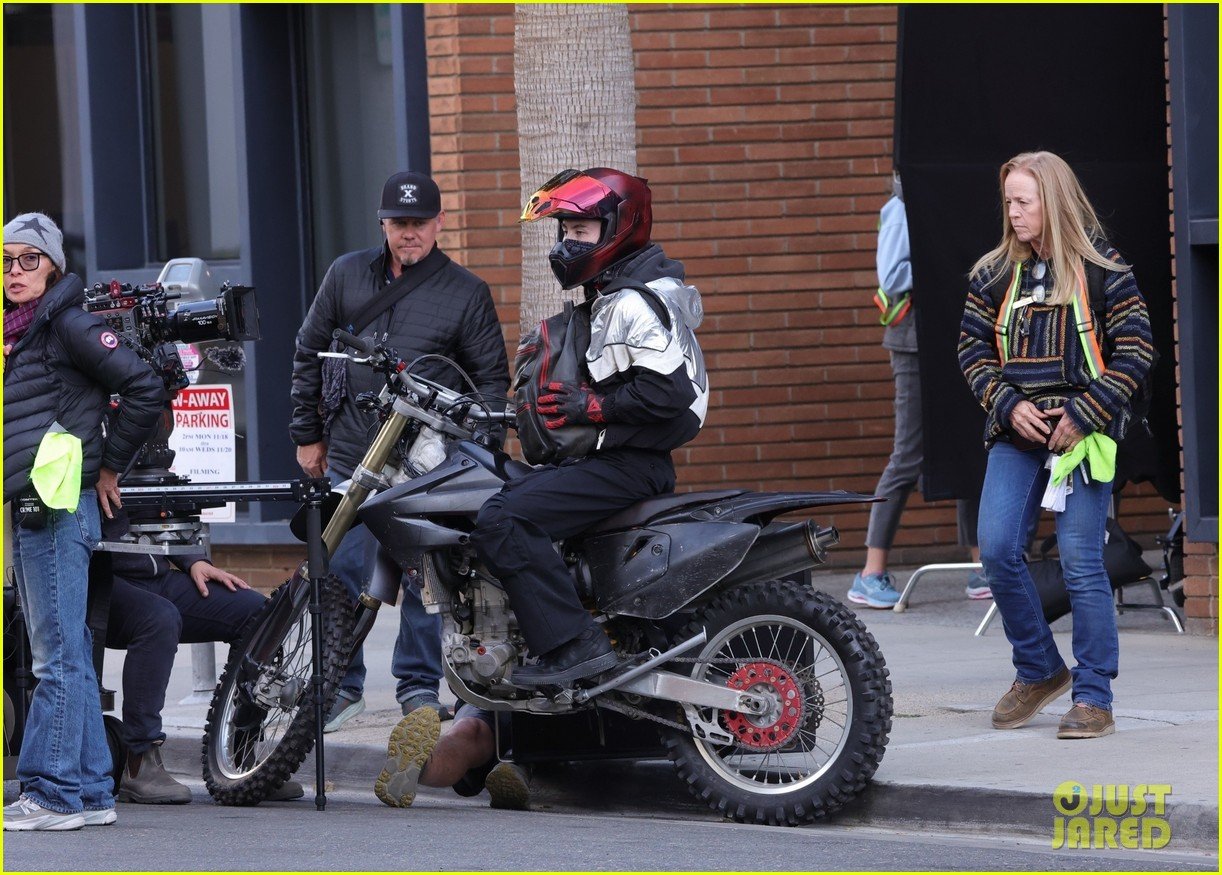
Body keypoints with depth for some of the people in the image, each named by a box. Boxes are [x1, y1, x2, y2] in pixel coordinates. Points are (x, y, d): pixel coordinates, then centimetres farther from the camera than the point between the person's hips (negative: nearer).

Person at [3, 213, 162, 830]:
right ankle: (91, 793, 11)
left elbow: (143, 389, -12)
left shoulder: (67, 323, -7)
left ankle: (55, 793, -10)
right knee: (68, 656, 9)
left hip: (58, 509, -9)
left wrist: (110, 466, -5)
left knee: (57, 656, -9)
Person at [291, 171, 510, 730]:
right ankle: (341, 683, 11)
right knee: (341, 575, 1)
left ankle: (419, 685, 12)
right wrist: (307, 433, 14)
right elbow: (309, 355, 18)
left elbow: (492, 378, 7)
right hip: (350, 458, 2)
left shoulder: (466, 293, 6)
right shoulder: (346, 275, 11)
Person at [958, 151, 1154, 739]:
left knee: (1081, 563, -4)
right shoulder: (996, 275, 8)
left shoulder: (1102, 272, -4)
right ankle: (1038, 670, 14)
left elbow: (1135, 351, -4)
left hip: (1083, 434, -4)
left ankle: (1093, 697, 5)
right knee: (997, 548, -7)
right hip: (1016, 434, 4)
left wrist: (1082, 414, -12)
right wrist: (1008, 405, -6)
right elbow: (973, 348, 10)